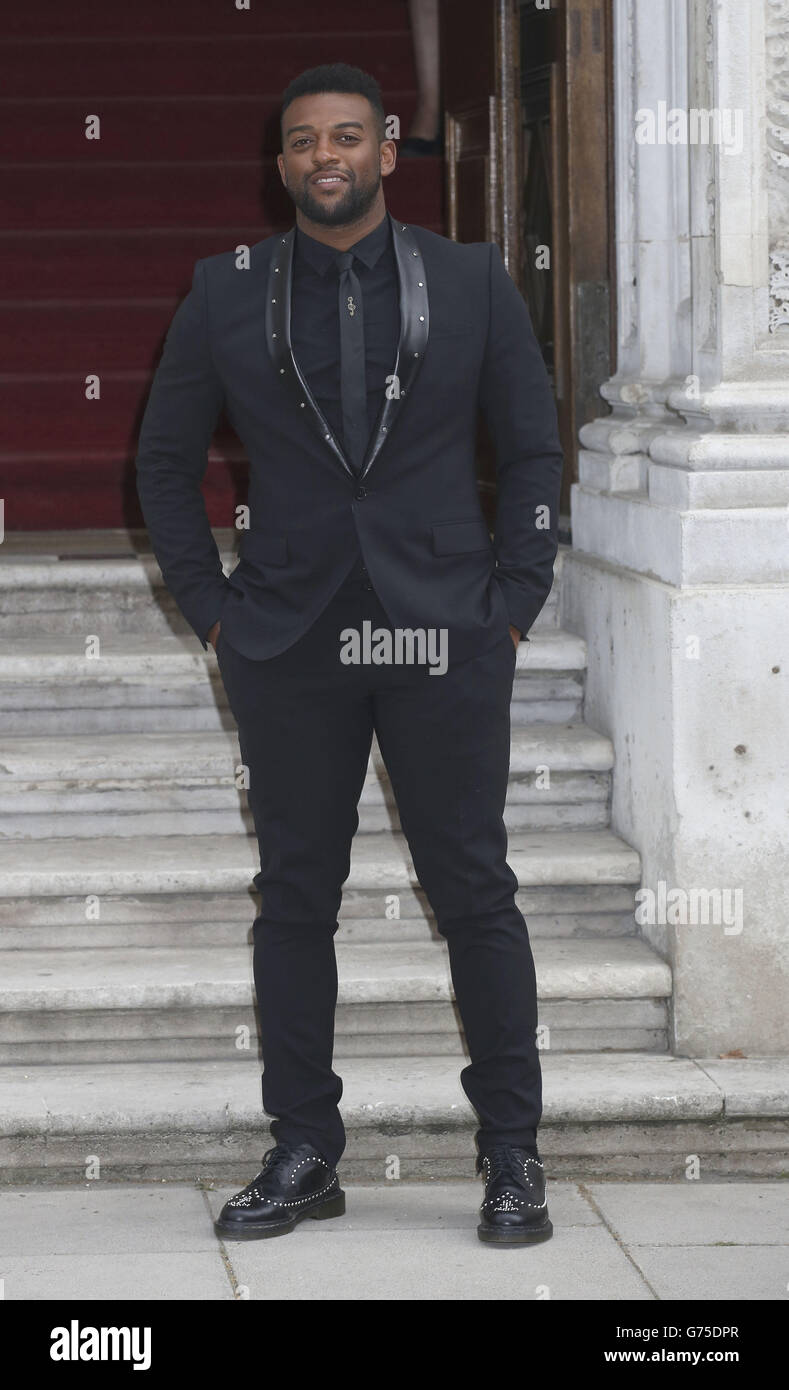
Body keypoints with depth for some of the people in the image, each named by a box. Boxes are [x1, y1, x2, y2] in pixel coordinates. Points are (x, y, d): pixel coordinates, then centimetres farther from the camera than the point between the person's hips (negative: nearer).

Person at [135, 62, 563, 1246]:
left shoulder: (475, 283, 4)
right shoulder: (226, 294, 5)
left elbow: (534, 449, 8)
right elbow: (166, 460, 12)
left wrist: (512, 605, 0)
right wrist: (211, 607, 4)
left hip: (443, 637, -1)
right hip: (289, 647, 1)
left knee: (475, 893, 0)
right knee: (295, 897, 4)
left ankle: (512, 1158, 7)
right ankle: (304, 1155, 13)